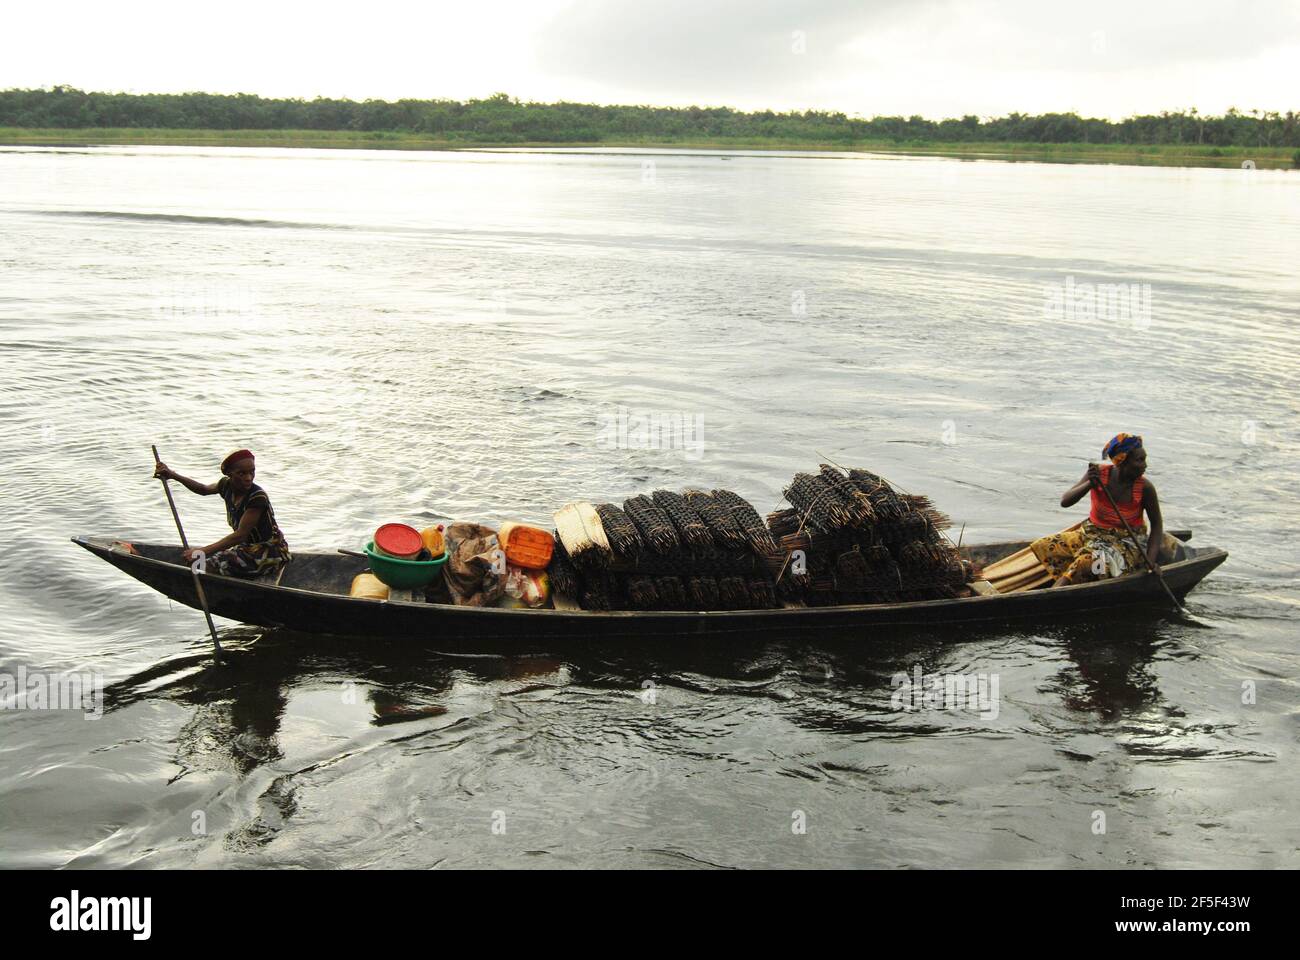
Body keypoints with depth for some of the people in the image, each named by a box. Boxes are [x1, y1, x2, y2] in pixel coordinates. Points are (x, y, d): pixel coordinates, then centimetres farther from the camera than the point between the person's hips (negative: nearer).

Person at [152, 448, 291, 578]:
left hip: (268, 555, -8)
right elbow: (204, 489, 19)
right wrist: (172, 475, 9)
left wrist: (203, 551, -32)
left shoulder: (257, 498, -27)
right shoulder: (227, 486, -3)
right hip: (248, 548, 8)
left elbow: (240, 535, -30)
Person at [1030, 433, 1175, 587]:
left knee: (1090, 561, -34)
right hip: (1093, 533, 4)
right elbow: (1065, 502, -14)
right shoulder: (1099, 474, -10)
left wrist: (1150, 559, -14)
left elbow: (1157, 524, -1)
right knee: (1045, 548, -15)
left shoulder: (1145, 487, -14)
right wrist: (1089, 484, -32)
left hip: (1126, 541, -4)